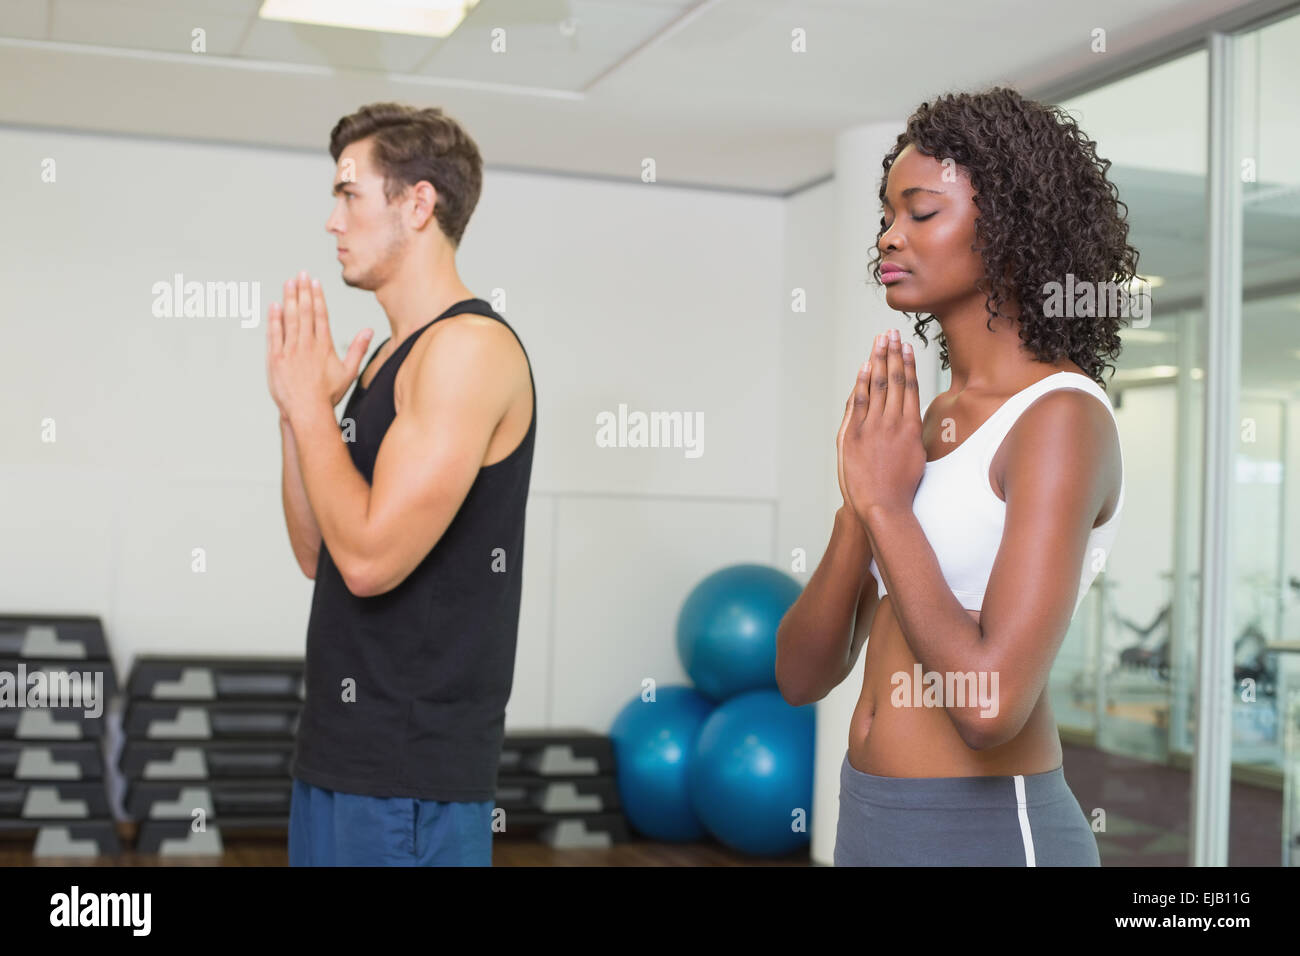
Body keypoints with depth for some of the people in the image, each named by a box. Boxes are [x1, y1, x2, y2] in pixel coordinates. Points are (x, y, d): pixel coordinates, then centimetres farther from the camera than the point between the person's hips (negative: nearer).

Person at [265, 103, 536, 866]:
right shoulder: (392, 357, 12)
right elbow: (319, 554, 14)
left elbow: (370, 559, -23)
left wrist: (308, 400, -12)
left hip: (411, 762, -9)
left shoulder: (469, 346, -16)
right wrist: (298, 405, 3)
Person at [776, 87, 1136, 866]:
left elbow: (994, 705, -25)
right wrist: (863, 502, -10)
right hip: (872, 824, 7)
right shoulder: (917, 425, 7)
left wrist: (886, 504, -16)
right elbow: (803, 676, 3)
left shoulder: (1063, 418, -14)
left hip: (990, 833, -7)